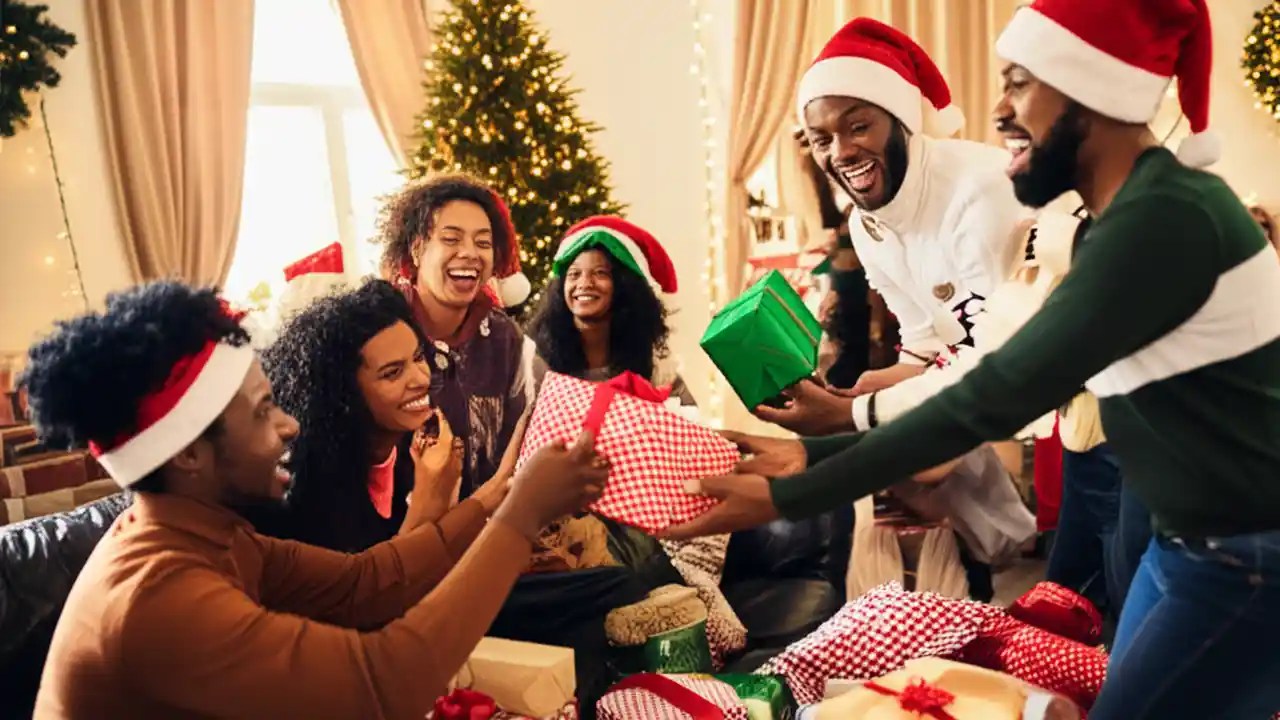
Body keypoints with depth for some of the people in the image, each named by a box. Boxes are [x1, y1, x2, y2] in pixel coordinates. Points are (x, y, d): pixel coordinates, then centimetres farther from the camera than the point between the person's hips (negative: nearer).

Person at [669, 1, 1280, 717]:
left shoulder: (1165, 217, -25)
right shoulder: (1124, 219, 6)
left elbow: (998, 397, -29)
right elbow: (1013, 387, 4)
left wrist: (786, 497, -25)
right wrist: (815, 454, -2)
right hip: (1188, 545, 8)